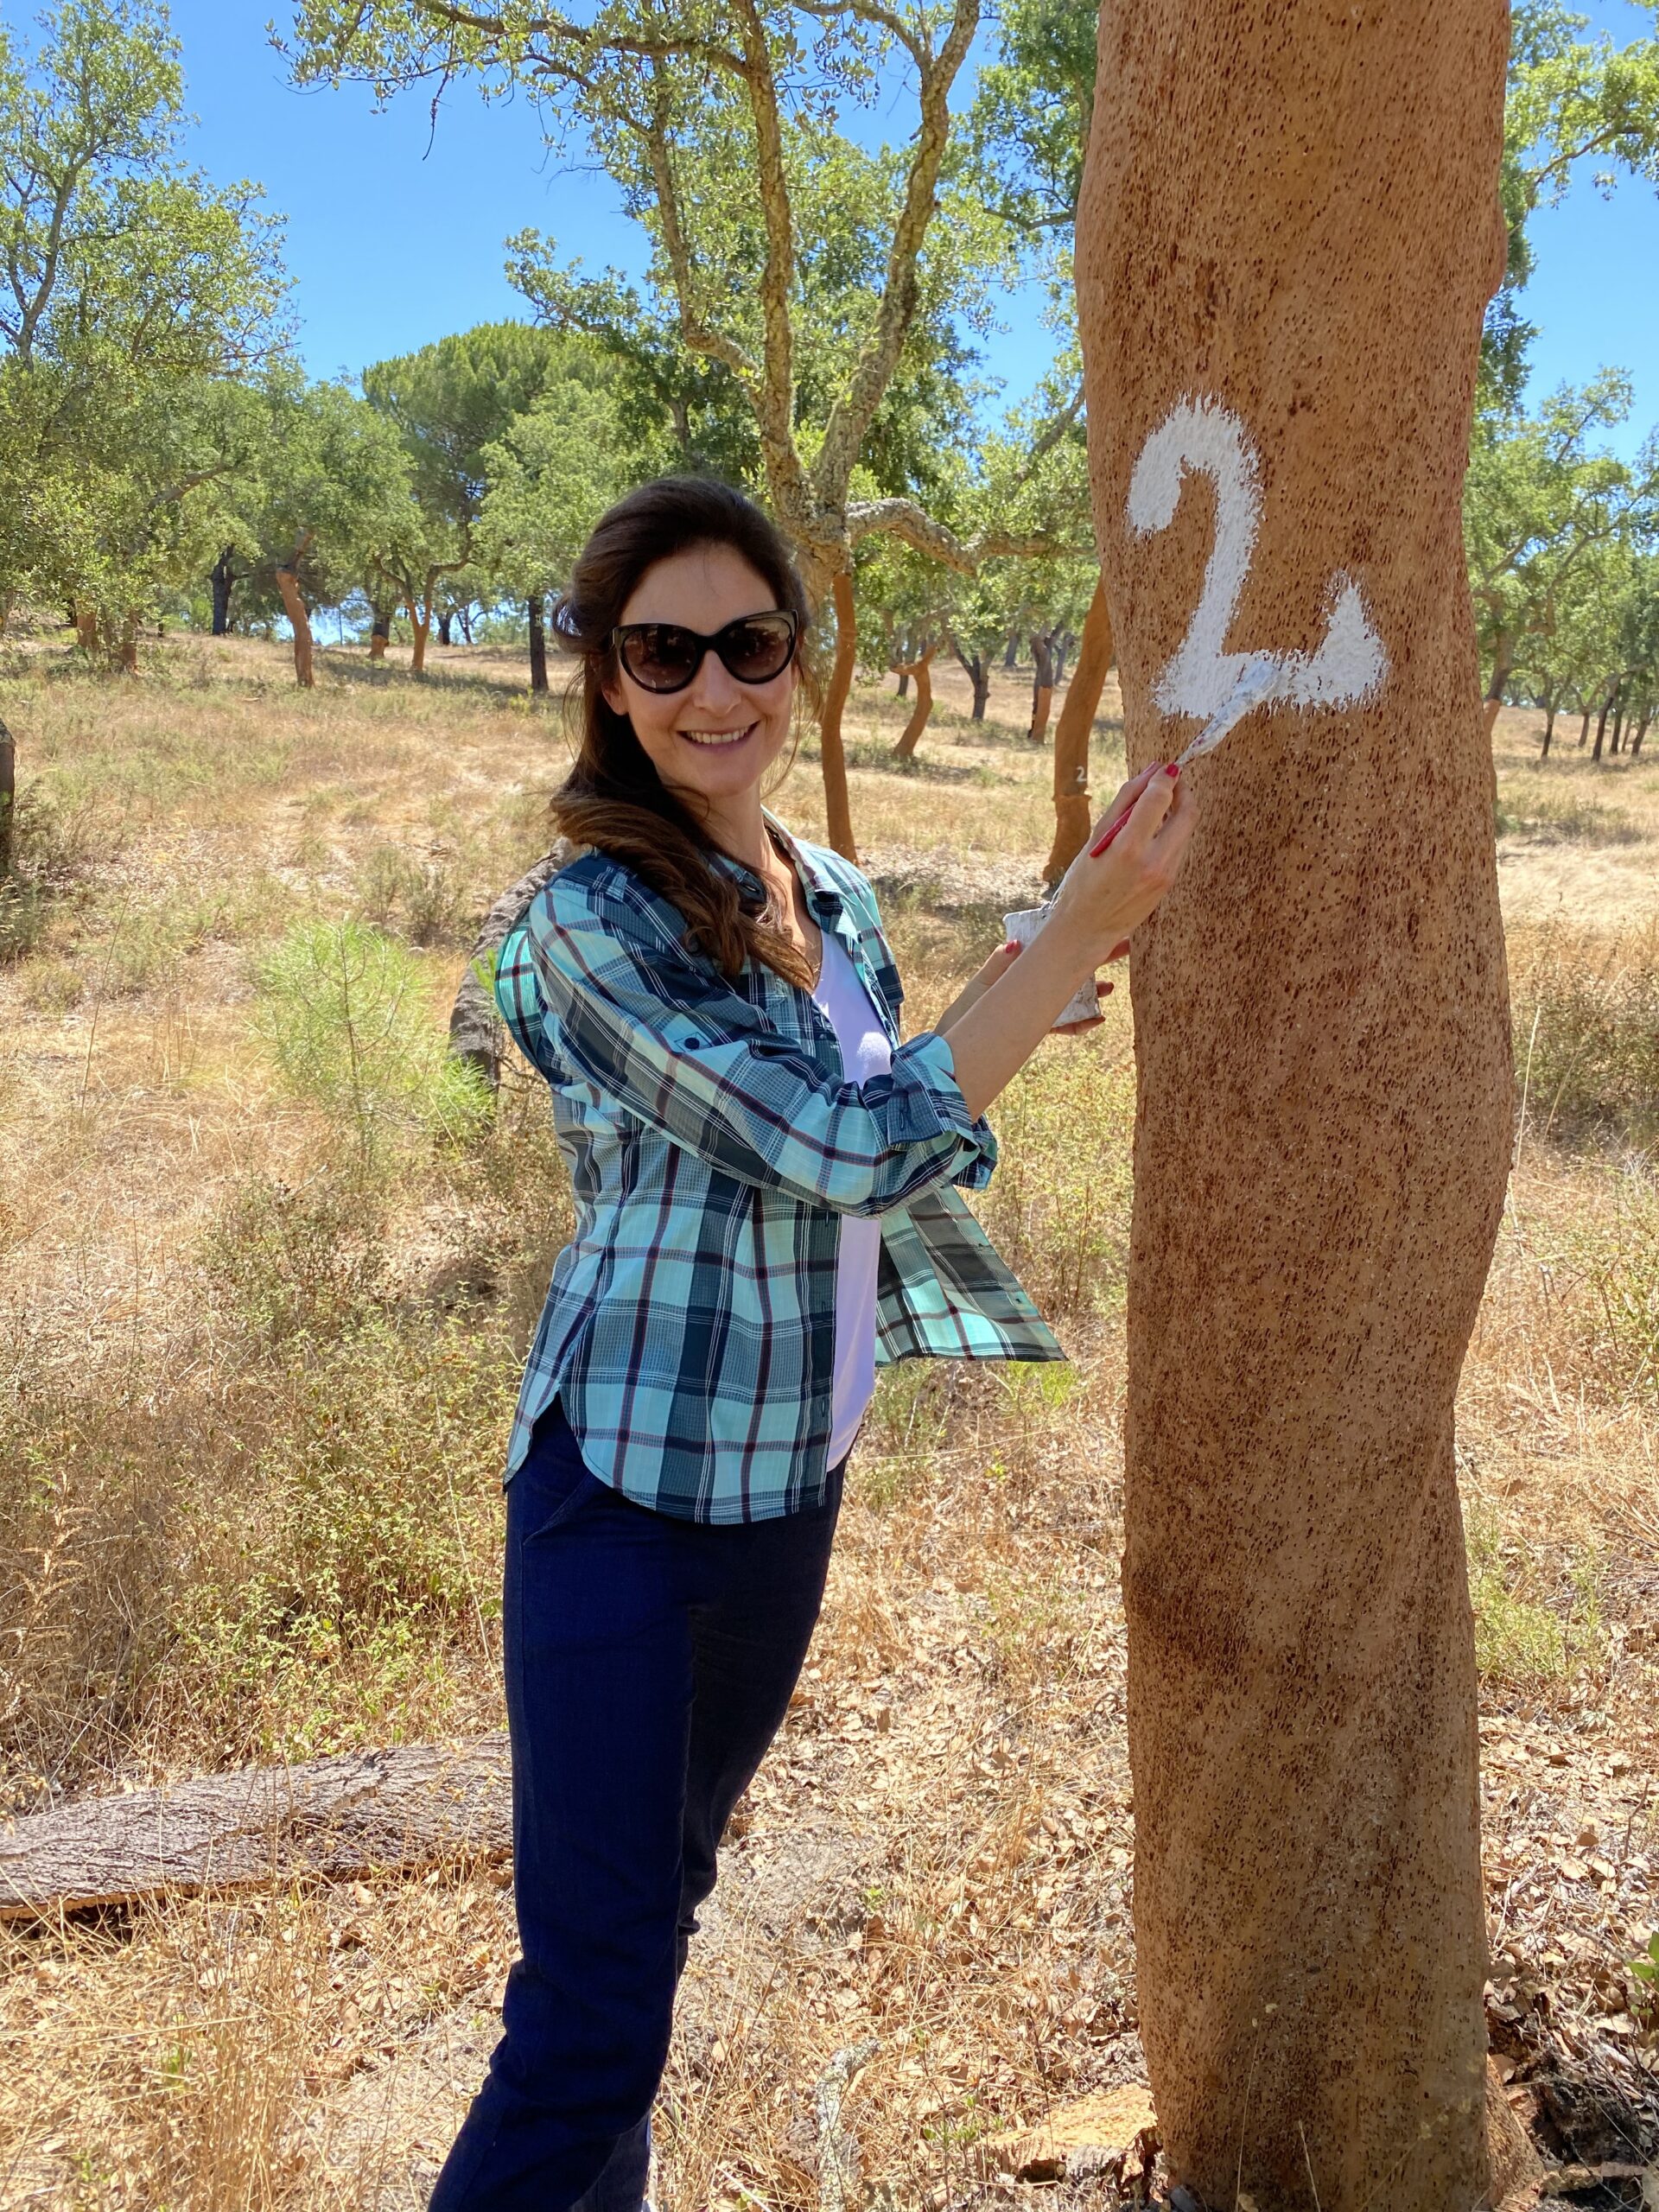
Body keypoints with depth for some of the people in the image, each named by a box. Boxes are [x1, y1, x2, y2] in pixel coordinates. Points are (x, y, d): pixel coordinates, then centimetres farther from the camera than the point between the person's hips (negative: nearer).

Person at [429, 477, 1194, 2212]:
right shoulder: (600, 915, -19)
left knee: (664, 1888, 25)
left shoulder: (831, 899, 4)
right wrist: (1084, 929, -23)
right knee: (591, 2014, -5)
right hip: (628, 1495, -7)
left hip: (795, 1480, 8)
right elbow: (849, 1145, -25)